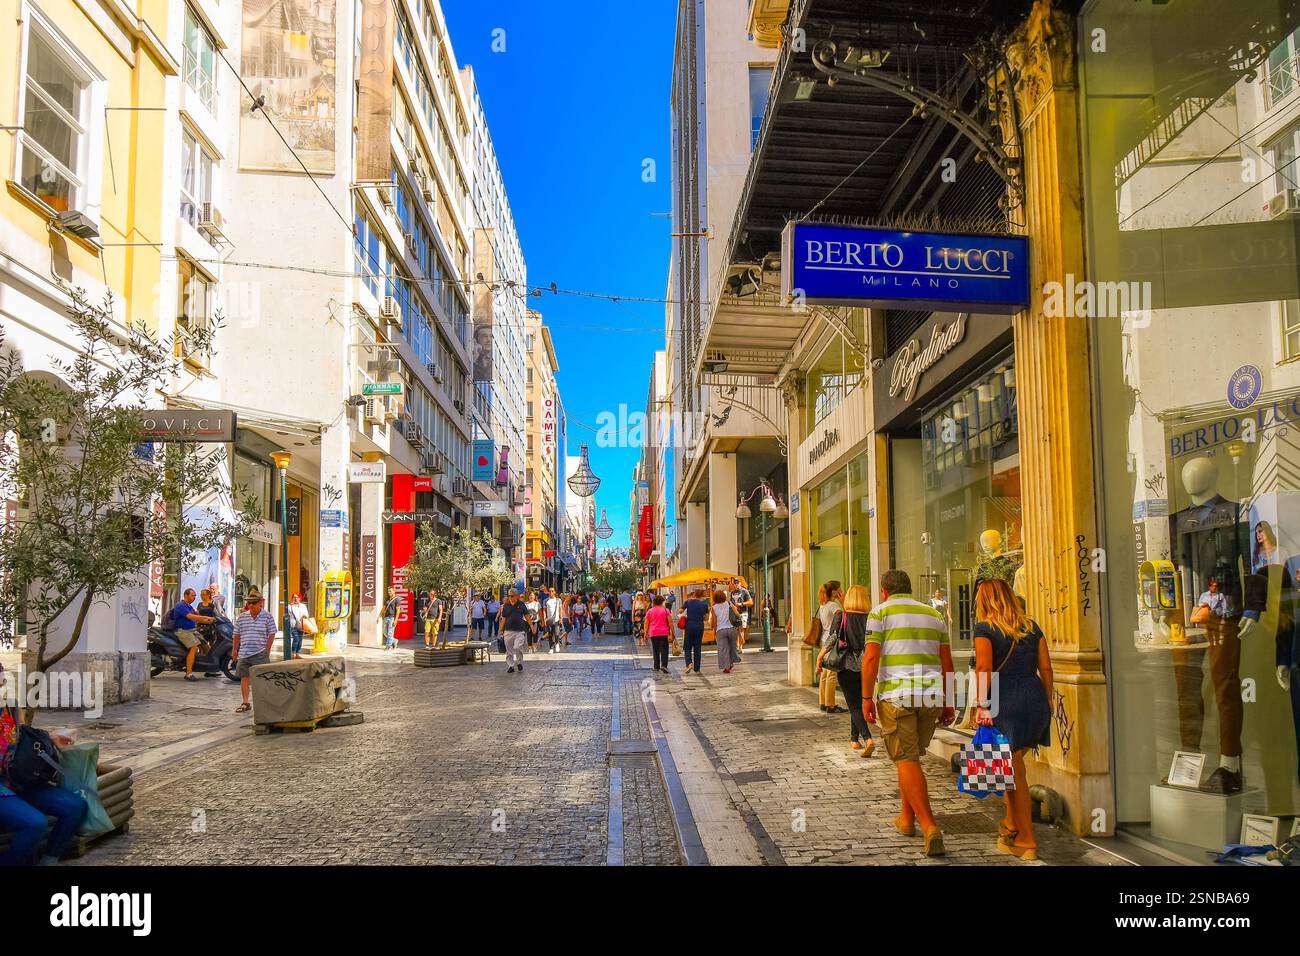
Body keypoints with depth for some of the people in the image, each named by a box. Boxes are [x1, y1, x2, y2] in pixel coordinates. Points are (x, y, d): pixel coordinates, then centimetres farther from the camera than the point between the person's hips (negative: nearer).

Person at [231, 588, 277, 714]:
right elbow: (237, 634, 15)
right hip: (244, 653, 4)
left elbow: (271, 635, -1)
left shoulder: (267, 617, -2)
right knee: (244, 677, 7)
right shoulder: (242, 617, 8)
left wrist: (266, 650, -6)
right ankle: (245, 703, 17)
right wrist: (234, 650, 16)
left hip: (260, 654, -4)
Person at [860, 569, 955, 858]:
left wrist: (866, 698, -5)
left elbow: (871, 657, -8)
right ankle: (907, 819, 27)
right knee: (911, 757, 19)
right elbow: (947, 663, 14)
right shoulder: (934, 614, 15)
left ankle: (929, 826, -15)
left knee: (906, 760, -3)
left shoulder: (881, 612, 1)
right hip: (931, 696, 5)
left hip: (895, 695, -5)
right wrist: (948, 702, 18)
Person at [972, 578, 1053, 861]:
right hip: (1035, 698, 6)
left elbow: (984, 667, -15)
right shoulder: (1031, 627, 12)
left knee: (1014, 772, 2)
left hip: (1006, 702, -6)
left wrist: (982, 704, -15)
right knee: (1011, 766, 22)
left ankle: (1026, 841, 7)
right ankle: (1012, 823, 28)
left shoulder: (984, 629, -3)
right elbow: (1046, 668, 11)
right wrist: (1046, 703, 18)